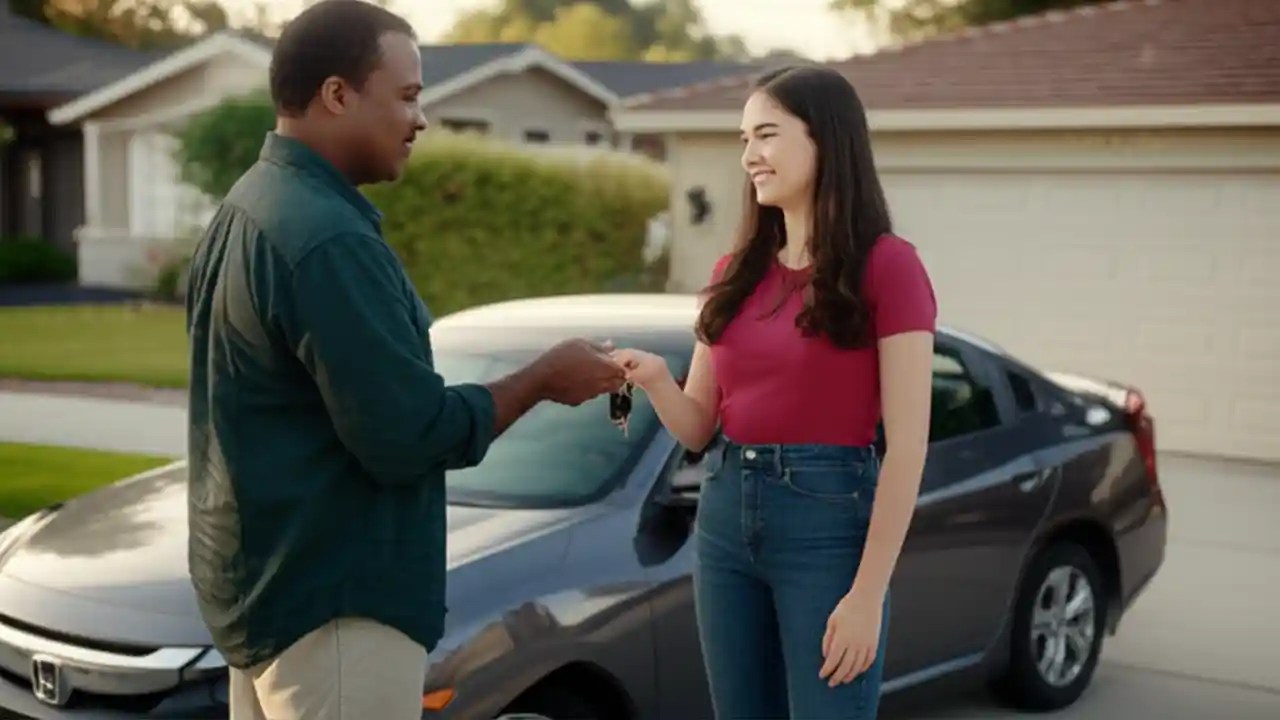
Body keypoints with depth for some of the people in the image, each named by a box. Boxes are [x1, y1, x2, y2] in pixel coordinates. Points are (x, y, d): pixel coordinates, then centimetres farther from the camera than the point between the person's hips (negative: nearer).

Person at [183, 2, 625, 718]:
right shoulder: (328, 239, -22)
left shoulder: (249, 207, 10)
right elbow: (408, 435, -22)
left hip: (261, 583, 10)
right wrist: (544, 378, -10)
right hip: (331, 604, -10)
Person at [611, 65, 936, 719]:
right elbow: (698, 427, 11)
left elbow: (906, 446, -12)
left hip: (829, 517, -6)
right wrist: (656, 381, -11)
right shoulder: (736, 271, 10)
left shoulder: (886, 265, -8)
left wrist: (868, 593, -16)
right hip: (726, 517, 6)